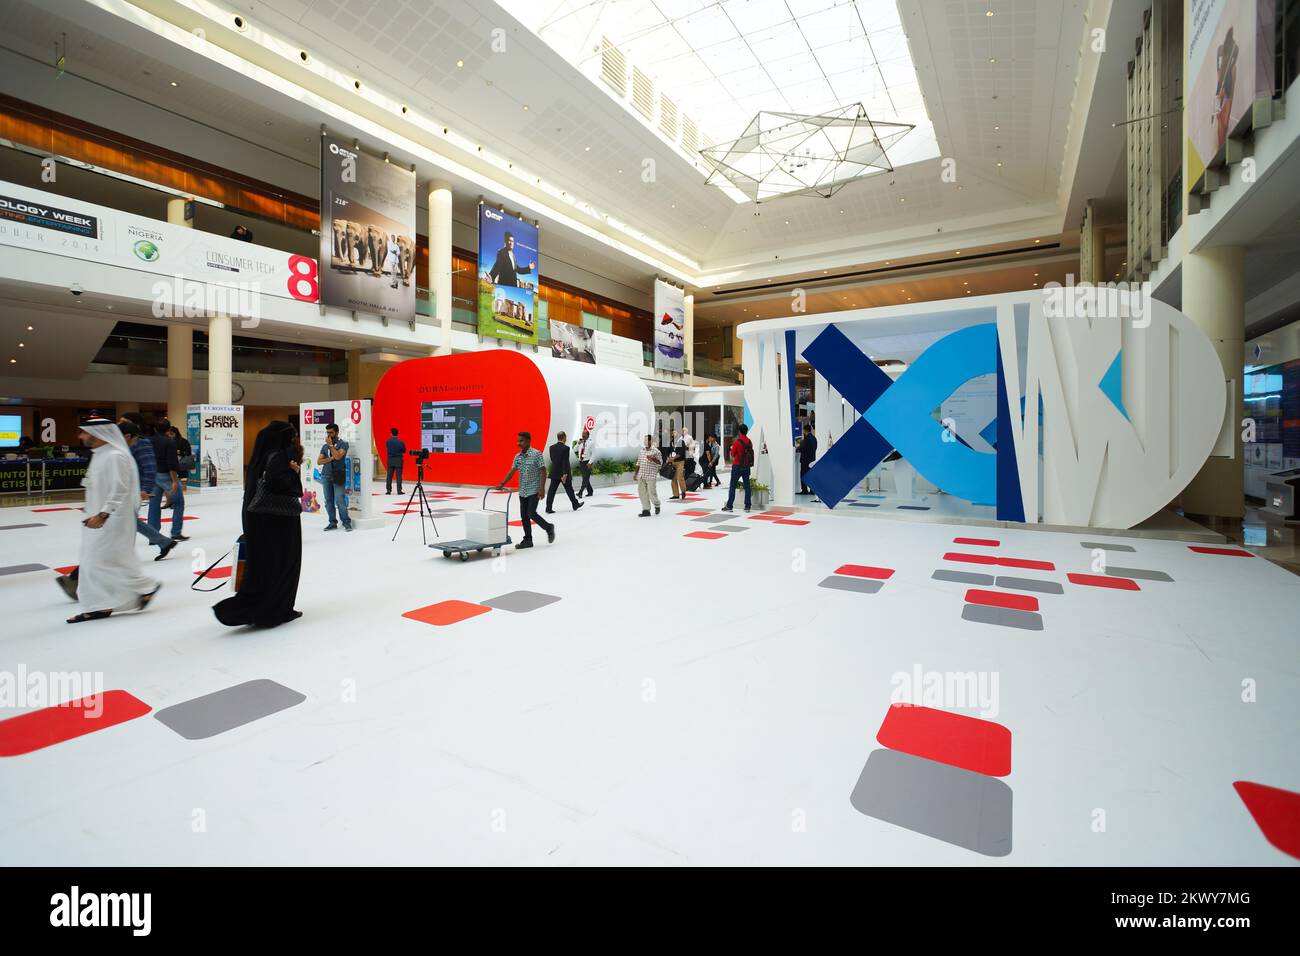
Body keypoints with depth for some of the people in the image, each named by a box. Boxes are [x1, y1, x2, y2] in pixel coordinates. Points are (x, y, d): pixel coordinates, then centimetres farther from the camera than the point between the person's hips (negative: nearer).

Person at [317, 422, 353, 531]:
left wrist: (330, 444, -8)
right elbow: (319, 461, 7)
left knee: (340, 501, -11)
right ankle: (332, 522, 13)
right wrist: (330, 459, -8)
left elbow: (337, 456, -15)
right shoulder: (325, 446, 15)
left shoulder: (343, 444, 1)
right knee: (328, 501, 6)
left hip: (338, 476, -5)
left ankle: (347, 522, -2)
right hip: (326, 476, 5)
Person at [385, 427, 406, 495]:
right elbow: (404, 451, 0)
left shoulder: (388, 441, -5)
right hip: (399, 460, -2)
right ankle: (399, 490, -1)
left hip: (390, 460, 2)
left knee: (389, 476, 9)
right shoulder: (401, 442, -10)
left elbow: (387, 448, 10)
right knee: (399, 476, 1)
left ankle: (389, 490, 12)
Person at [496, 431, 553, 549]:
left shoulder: (537, 454, -11)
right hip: (522, 492, 7)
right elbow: (512, 472, 4)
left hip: (534, 490, -6)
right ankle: (528, 540, 16)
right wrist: (502, 484, -9)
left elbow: (543, 471, -12)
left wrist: (541, 488, -18)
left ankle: (549, 528, 11)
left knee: (531, 513, -12)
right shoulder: (517, 457, 7)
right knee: (524, 516, 7)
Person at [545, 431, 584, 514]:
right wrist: (565, 474, -20)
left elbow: (552, 459, 12)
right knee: (569, 490, 10)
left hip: (554, 473, 5)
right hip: (563, 473, -4)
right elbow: (565, 462, -19)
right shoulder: (565, 448, -15)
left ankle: (549, 508, -1)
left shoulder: (552, 447, 2)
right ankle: (575, 504, 26)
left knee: (551, 491, 3)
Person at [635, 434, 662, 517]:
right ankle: (646, 510, 10)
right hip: (641, 476, 6)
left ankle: (657, 505, 24)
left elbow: (660, 462, -9)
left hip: (651, 476, -6)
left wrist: (653, 459, -25)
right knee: (642, 492, 3)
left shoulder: (656, 451, -5)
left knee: (652, 492, -5)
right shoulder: (641, 451, 12)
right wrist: (636, 473, 18)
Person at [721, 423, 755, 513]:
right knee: (747, 486, 7)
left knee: (733, 486, 0)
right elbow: (751, 454, 7)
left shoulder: (737, 442, -12)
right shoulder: (750, 442, 3)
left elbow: (732, 455, -6)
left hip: (737, 466, -4)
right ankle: (747, 506, 7)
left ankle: (729, 506, 0)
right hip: (747, 466, 4)